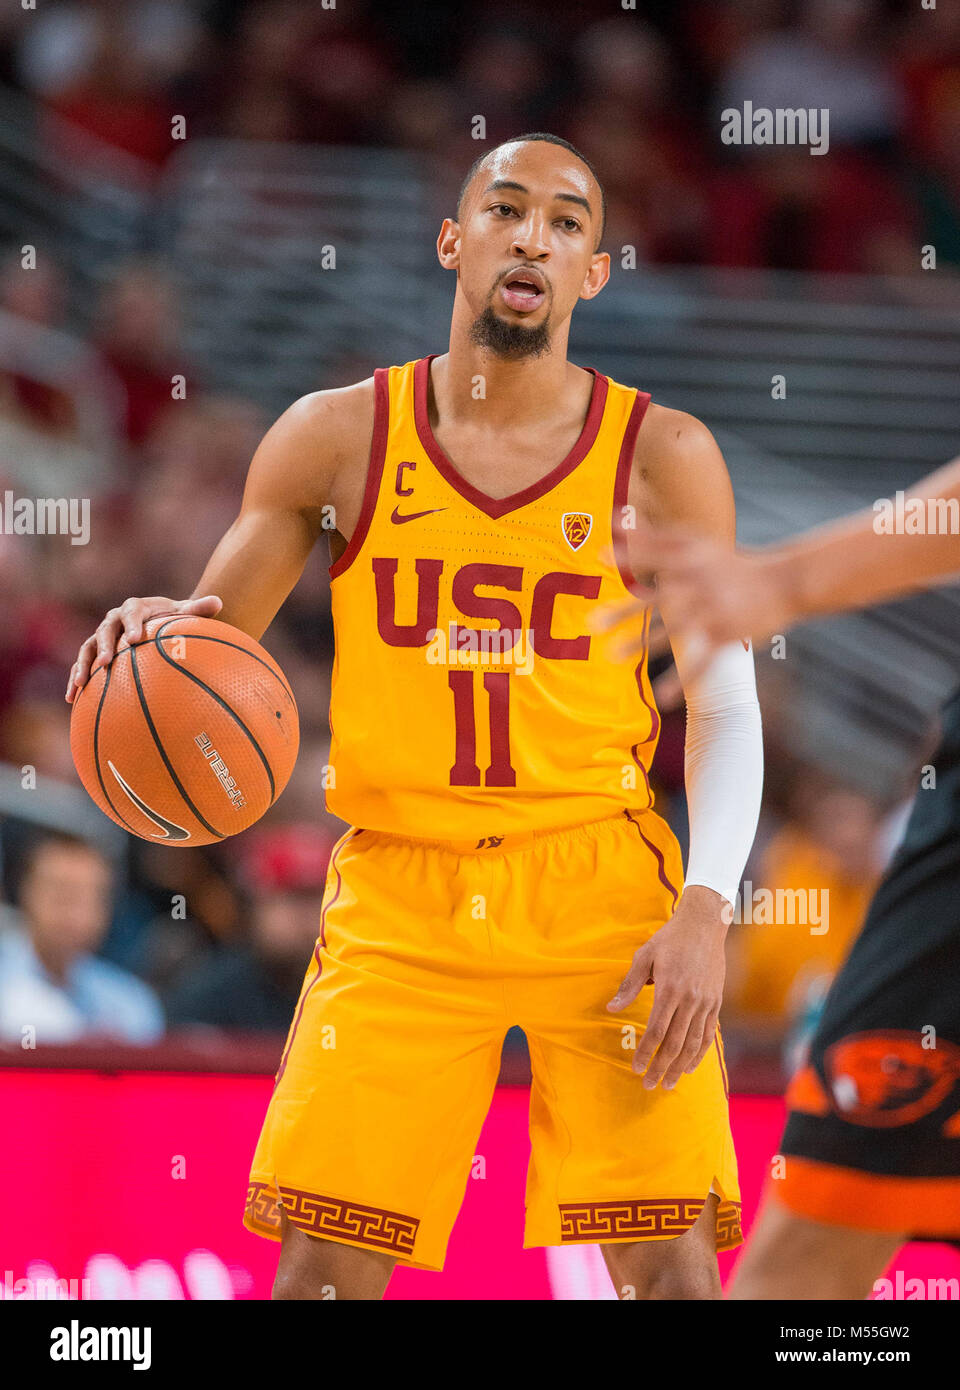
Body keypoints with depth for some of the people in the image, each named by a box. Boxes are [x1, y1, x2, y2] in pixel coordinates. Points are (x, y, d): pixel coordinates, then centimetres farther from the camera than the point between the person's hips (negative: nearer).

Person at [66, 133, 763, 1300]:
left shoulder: (661, 457, 1)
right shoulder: (338, 438, 3)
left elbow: (725, 707, 2)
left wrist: (705, 913, -12)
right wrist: (153, 639, -16)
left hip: (598, 888, 0)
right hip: (398, 897, 1)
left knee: (670, 1261, -8)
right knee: (319, 1260, -6)